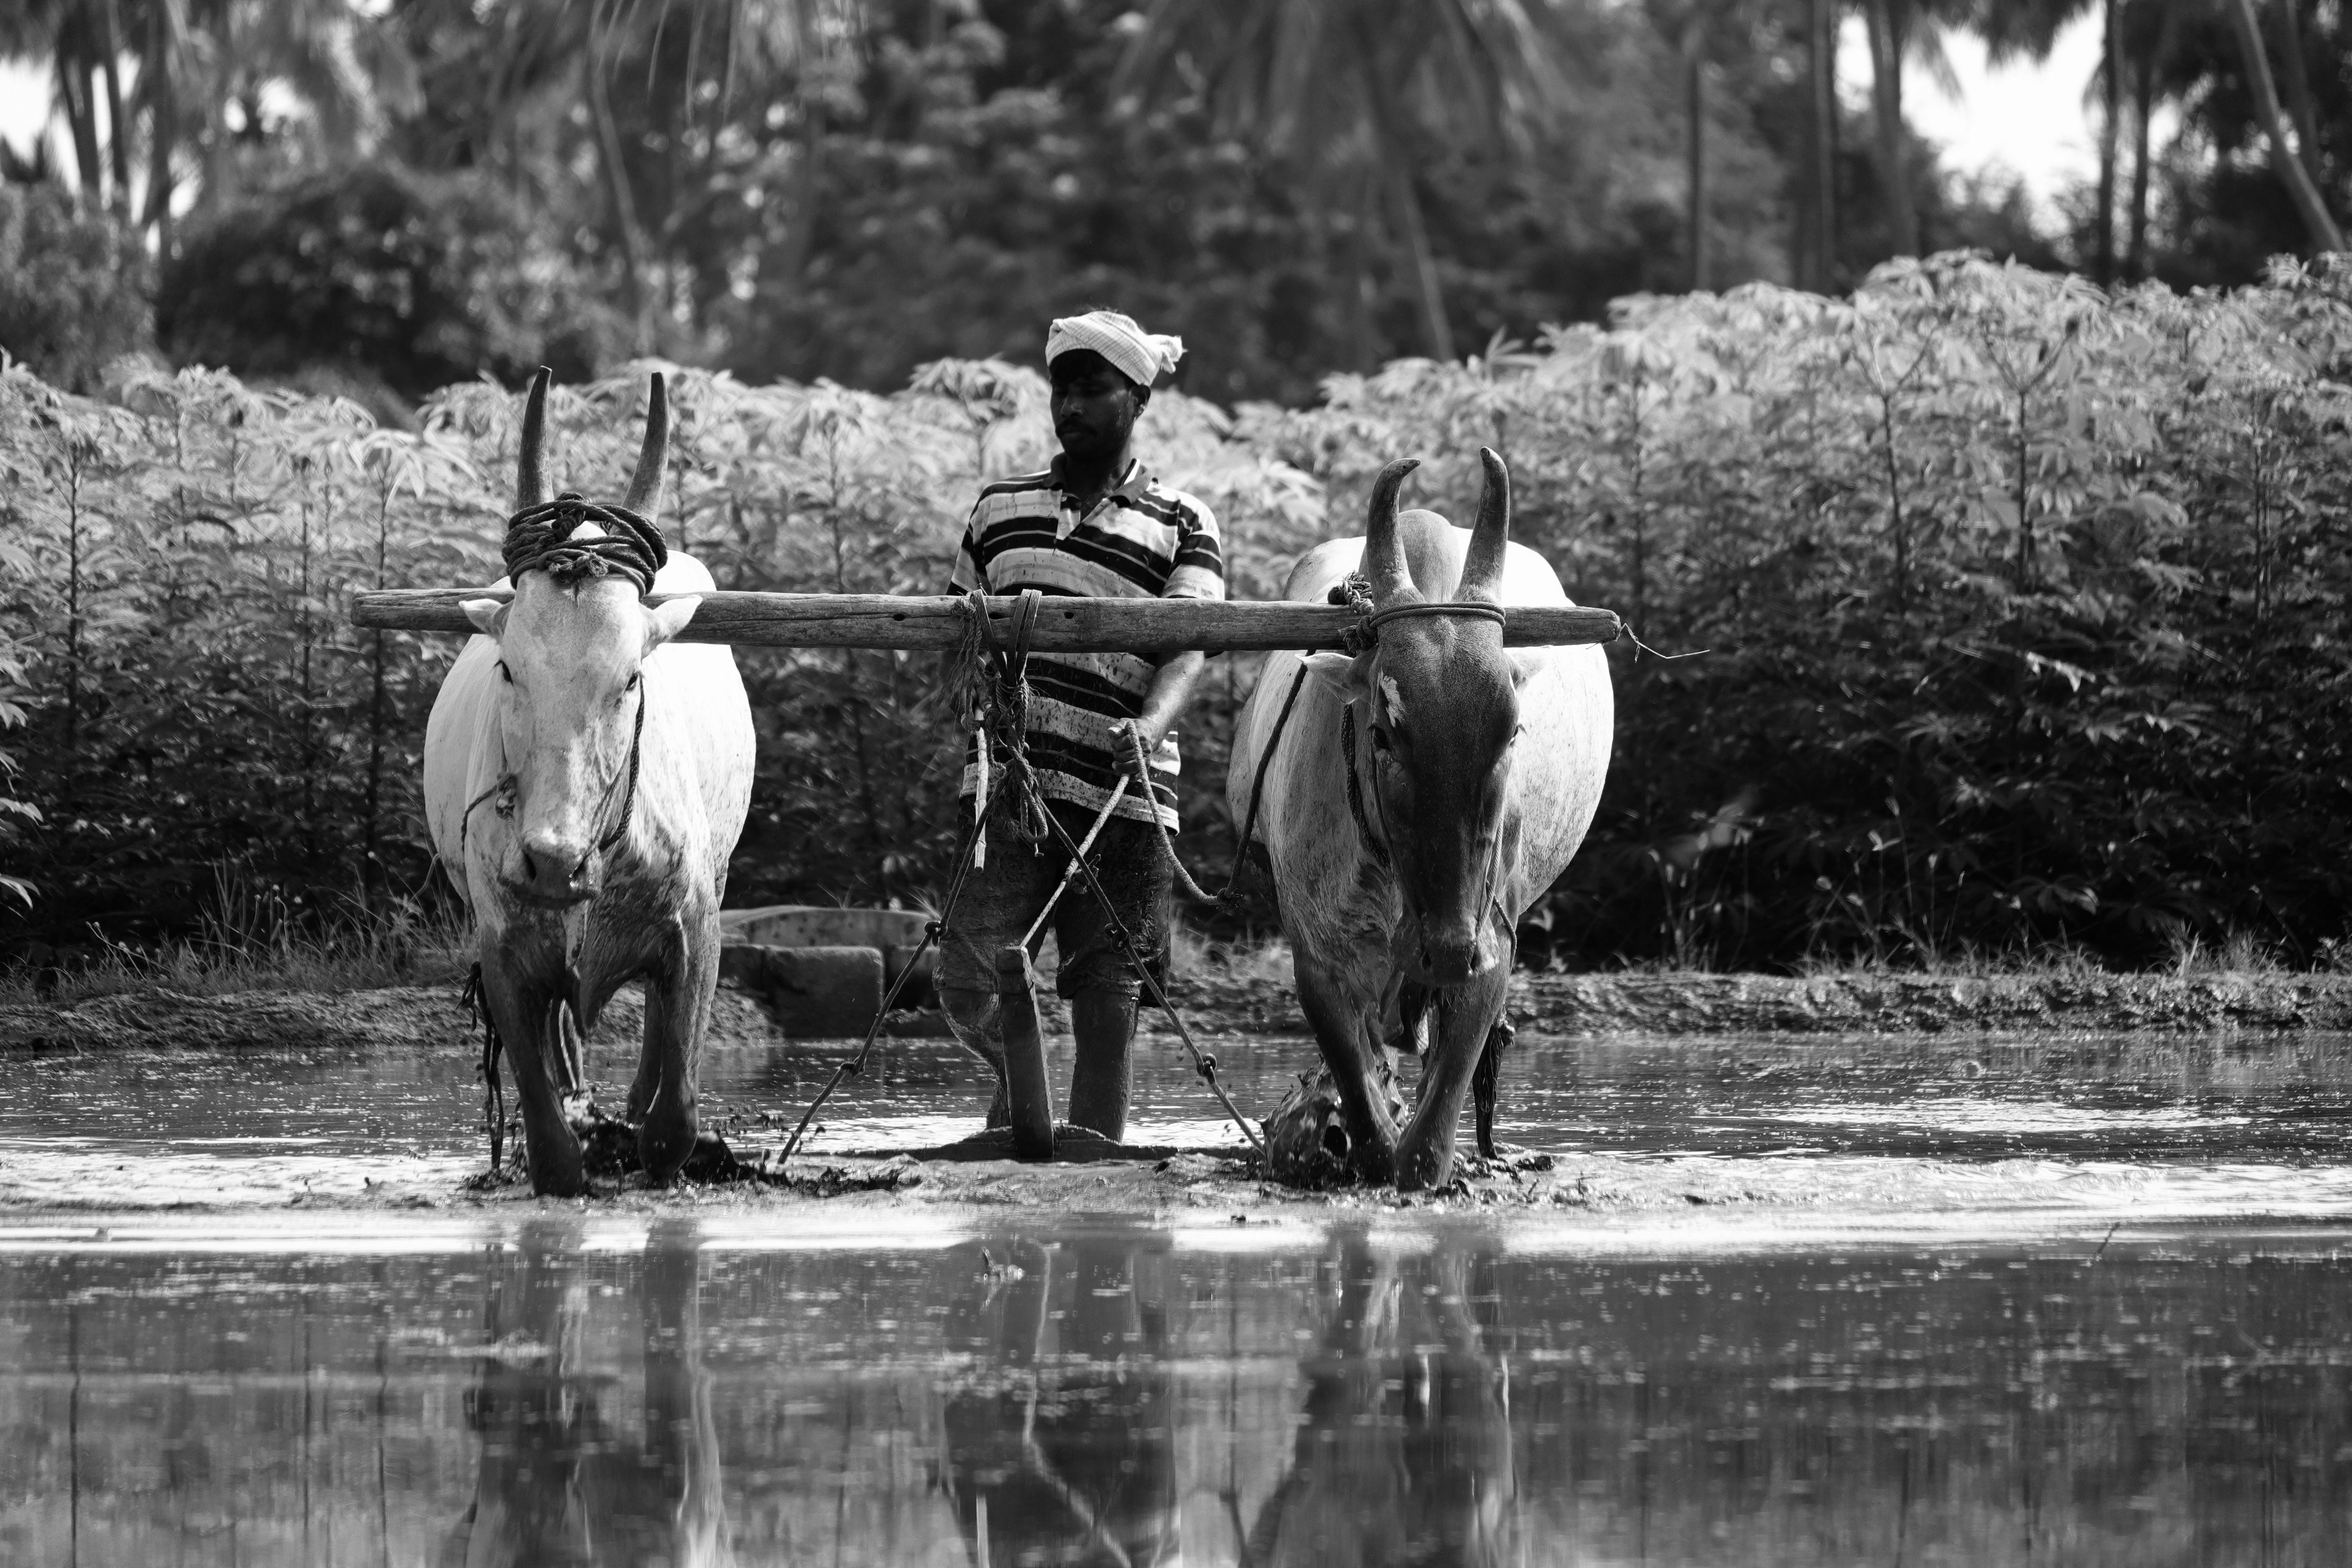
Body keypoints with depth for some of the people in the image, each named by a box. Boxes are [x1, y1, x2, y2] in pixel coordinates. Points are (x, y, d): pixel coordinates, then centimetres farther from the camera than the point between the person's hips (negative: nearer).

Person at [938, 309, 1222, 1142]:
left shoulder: (1181, 527, 6)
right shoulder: (1000, 509, 16)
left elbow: (1191, 646, -8)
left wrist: (1151, 725, -27)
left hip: (1123, 803, -2)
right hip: (1005, 790, 2)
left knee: (1108, 1010, 0)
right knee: (968, 984, -12)